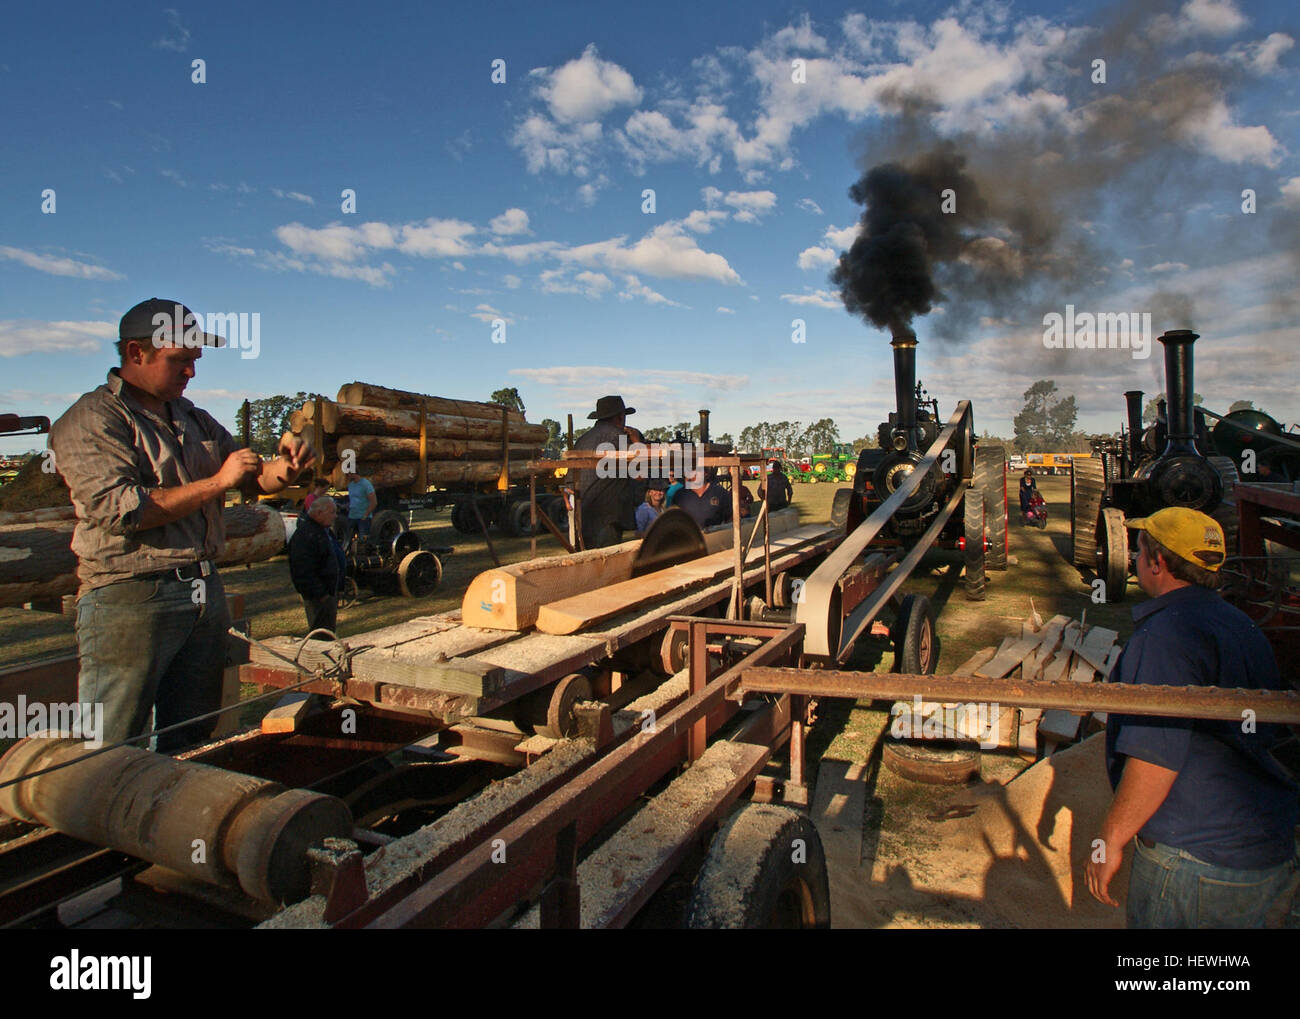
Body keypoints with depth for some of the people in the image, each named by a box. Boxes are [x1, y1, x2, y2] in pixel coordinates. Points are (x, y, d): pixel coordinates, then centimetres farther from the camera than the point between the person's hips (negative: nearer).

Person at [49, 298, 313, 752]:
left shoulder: (193, 419, 16)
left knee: (193, 742, 12)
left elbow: (253, 478, 20)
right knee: (110, 753, -1)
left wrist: (285, 466, -3)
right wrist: (215, 483, -15)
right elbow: (120, 510, -17)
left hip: (205, 592, 7)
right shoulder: (91, 420, -5)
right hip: (131, 599, -6)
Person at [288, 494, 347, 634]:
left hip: (330, 591, 10)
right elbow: (304, 570, -25)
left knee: (329, 631, 20)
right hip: (319, 596, -10)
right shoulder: (305, 535, -22)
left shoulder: (326, 530, 12)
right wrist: (320, 594, -23)